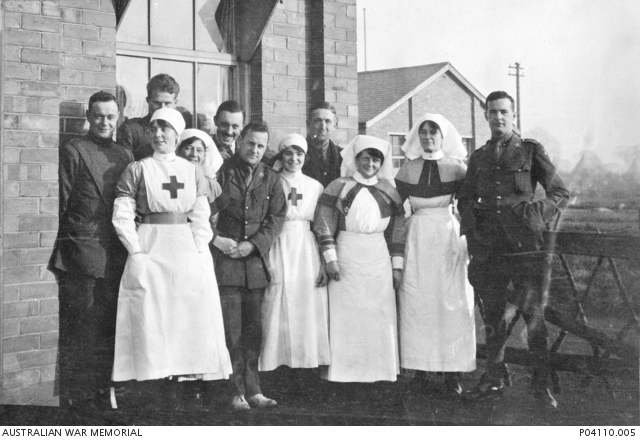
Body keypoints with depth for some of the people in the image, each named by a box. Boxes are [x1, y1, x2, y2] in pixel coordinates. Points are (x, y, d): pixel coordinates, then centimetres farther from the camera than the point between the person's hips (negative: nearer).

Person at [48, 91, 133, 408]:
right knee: (80, 325, 0)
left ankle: (104, 384, 23)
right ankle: (73, 392, 11)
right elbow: (60, 203, -6)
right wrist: (60, 252, -10)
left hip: (116, 252, 5)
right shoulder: (73, 151, -2)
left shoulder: (124, 154, 14)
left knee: (109, 323, 11)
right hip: (82, 249, -5)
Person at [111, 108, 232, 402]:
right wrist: (136, 252, -9)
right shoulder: (137, 170, 4)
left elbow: (201, 217, 5)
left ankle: (186, 374, 9)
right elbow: (121, 216, -2)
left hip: (190, 252, 2)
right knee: (152, 317, -3)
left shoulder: (193, 171, 10)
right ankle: (155, 376, 3)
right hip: (150, 250, -2)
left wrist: (198, 250, -6)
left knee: (191, 317, 1)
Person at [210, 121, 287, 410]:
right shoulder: (220, 172, 3)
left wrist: (254, 245, -6)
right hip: (225, 260, -3)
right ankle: (237, 392, 4)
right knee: (231, 331, -3)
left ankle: (253, 390, 13)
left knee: (253, 331, 6)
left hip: (256, 261, 3)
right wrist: (216, 240, -10)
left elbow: (277, 218, 6)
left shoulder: (271, 179, 12)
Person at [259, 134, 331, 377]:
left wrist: (324, 264, 1)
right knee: (277, 308, -4)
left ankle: (306, 359, 11)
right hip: (278, 249, -2)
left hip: (307, 250, 2)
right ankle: (275, 359, 5)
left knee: (308, 309, 2)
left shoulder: (315, 186, 10)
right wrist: (263, 260, -9)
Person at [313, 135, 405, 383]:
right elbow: (324, 225, -1)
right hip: (346, 256, -2)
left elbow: (397, 230, 12)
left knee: (379, 315, 2)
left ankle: (379, 370, 11)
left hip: (379, 259, 3)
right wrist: (330, 258, -9)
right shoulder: (339, 187, 3)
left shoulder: (388, 192, 12)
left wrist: (397, 265, 6)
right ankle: (342, 371, 5)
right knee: (345, 314, -2)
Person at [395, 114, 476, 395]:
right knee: (417, 301, 2)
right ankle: (420, 364, 11)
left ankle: (451, 372, 3)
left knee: (451, 301, -2)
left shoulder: (456, 167, 1)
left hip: (449, 236, -1)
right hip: (417, 238, 2)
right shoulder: (408, 169, 6)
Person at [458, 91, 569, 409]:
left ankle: (541, 384, 12)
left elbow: (560, 193, 6)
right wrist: (471, 231, 7)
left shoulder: (530, 151, 4)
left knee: (534, 317, 0)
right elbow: (465, 199, 21)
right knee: (493, 318, 11)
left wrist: (538, 215, -9)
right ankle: (494, 380, 23)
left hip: (525, 248, -3)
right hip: (488, 251, 3)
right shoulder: (478, 157, 14)